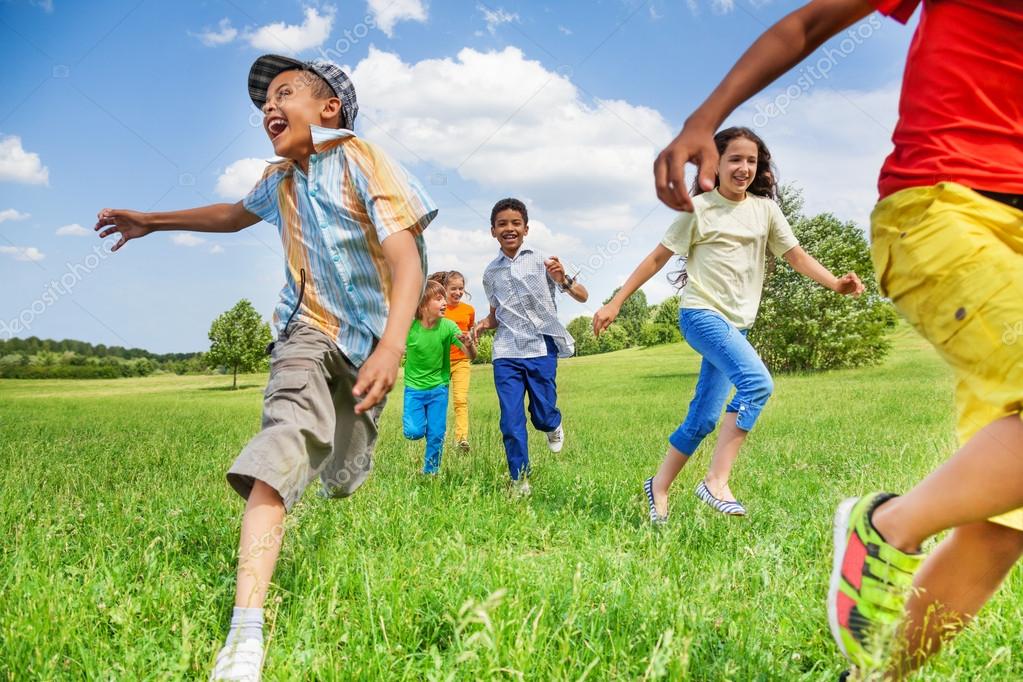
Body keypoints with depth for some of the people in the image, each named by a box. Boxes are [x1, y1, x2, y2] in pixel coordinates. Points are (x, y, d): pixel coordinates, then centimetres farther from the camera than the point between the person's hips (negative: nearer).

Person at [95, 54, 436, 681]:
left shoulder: (363, 164, -15)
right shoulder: (280, 182, 4)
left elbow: (407, 261, -28)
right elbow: (236, 214, 29)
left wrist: (391, 348, -43)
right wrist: (152, 222, 27)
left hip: (369, 340, -2)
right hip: (309, 329, 2)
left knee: (344, 479, 7)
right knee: (288, 435, -27)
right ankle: (246, 629, -37)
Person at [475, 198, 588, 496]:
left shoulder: (542, 261, -1)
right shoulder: (491, 272, 10)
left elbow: (583, 297, -3)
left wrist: (563, 280, -24)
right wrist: (483, 324, 0)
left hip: (541, 348, -2)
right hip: (506, 353, 2)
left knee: (542, 416, 0)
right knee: (511, 421, -2)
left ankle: (554, 425, 37)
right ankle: (519, 480, 12)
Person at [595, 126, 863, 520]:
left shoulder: (765, 209, 10)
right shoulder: (699, 208, -2)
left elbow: (796, 255, 7)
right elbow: (658, 257, 0)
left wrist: (835, 283, -11)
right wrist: (616, 303, -3)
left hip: (738, 324, 6)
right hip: (702, 314, -6)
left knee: (703, 419, 6)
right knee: (757, 382, -28)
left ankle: (659, 487, 23)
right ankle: (716, 482, -22)